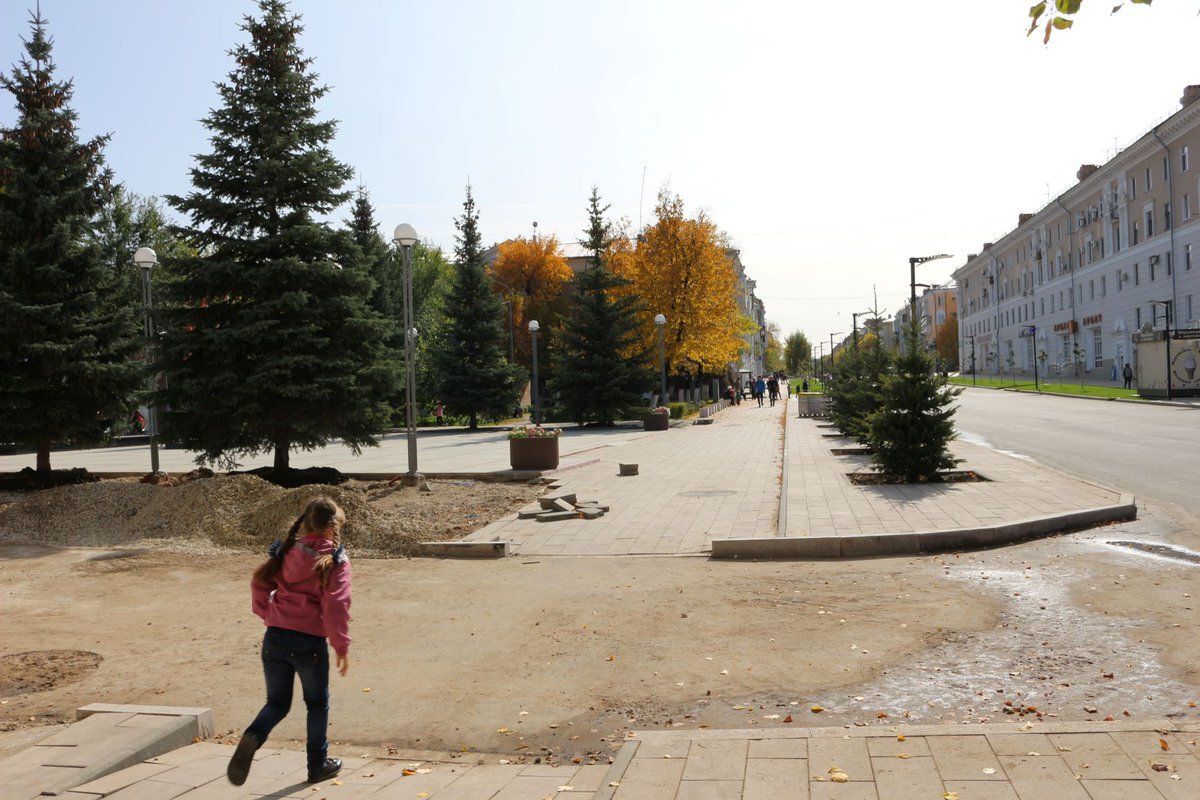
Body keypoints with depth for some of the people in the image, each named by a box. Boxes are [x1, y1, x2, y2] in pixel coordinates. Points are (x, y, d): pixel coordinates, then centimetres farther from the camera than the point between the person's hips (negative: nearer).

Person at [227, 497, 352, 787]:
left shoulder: (286, 551, 7)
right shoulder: (336, 561, -7)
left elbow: (259, 583, 7)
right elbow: (336, 606, -13)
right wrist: (342, 646, -8)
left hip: (275, 638, 4)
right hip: (310, 642, -4)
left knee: (277, 702, 17)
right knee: (317, 704, 17)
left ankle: (252, 737, -12)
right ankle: (318, 764, 26)